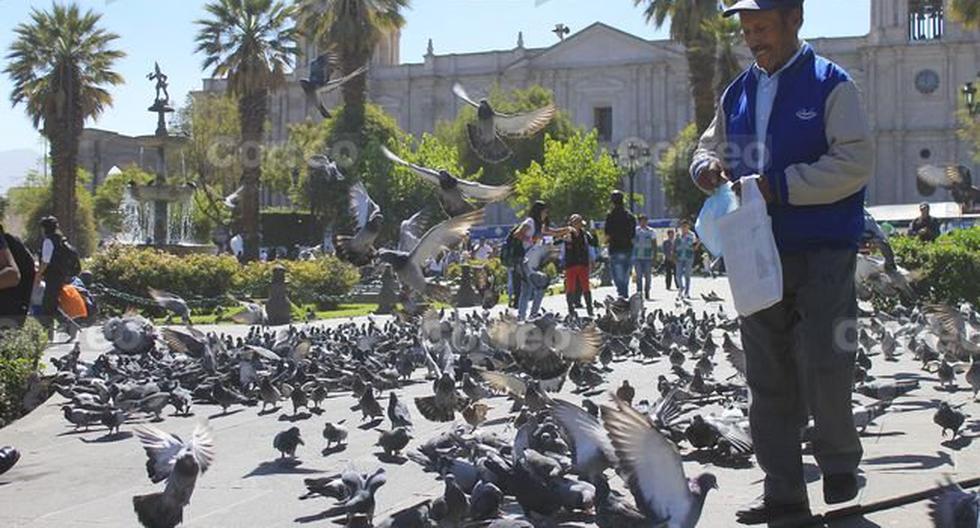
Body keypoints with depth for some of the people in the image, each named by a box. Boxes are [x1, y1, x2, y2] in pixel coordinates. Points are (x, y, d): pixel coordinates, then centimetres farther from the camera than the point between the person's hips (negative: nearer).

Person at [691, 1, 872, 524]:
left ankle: (839, 464, 18)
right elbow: (710, 145, 23)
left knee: (823, 367, -8)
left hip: (822, 251, -5)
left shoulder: (830, 85, -4)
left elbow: (855, 162, -13)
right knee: (768, 381, 6)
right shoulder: (737, 93, 14)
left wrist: (778, 185, -19)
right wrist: (706, 166, -1)